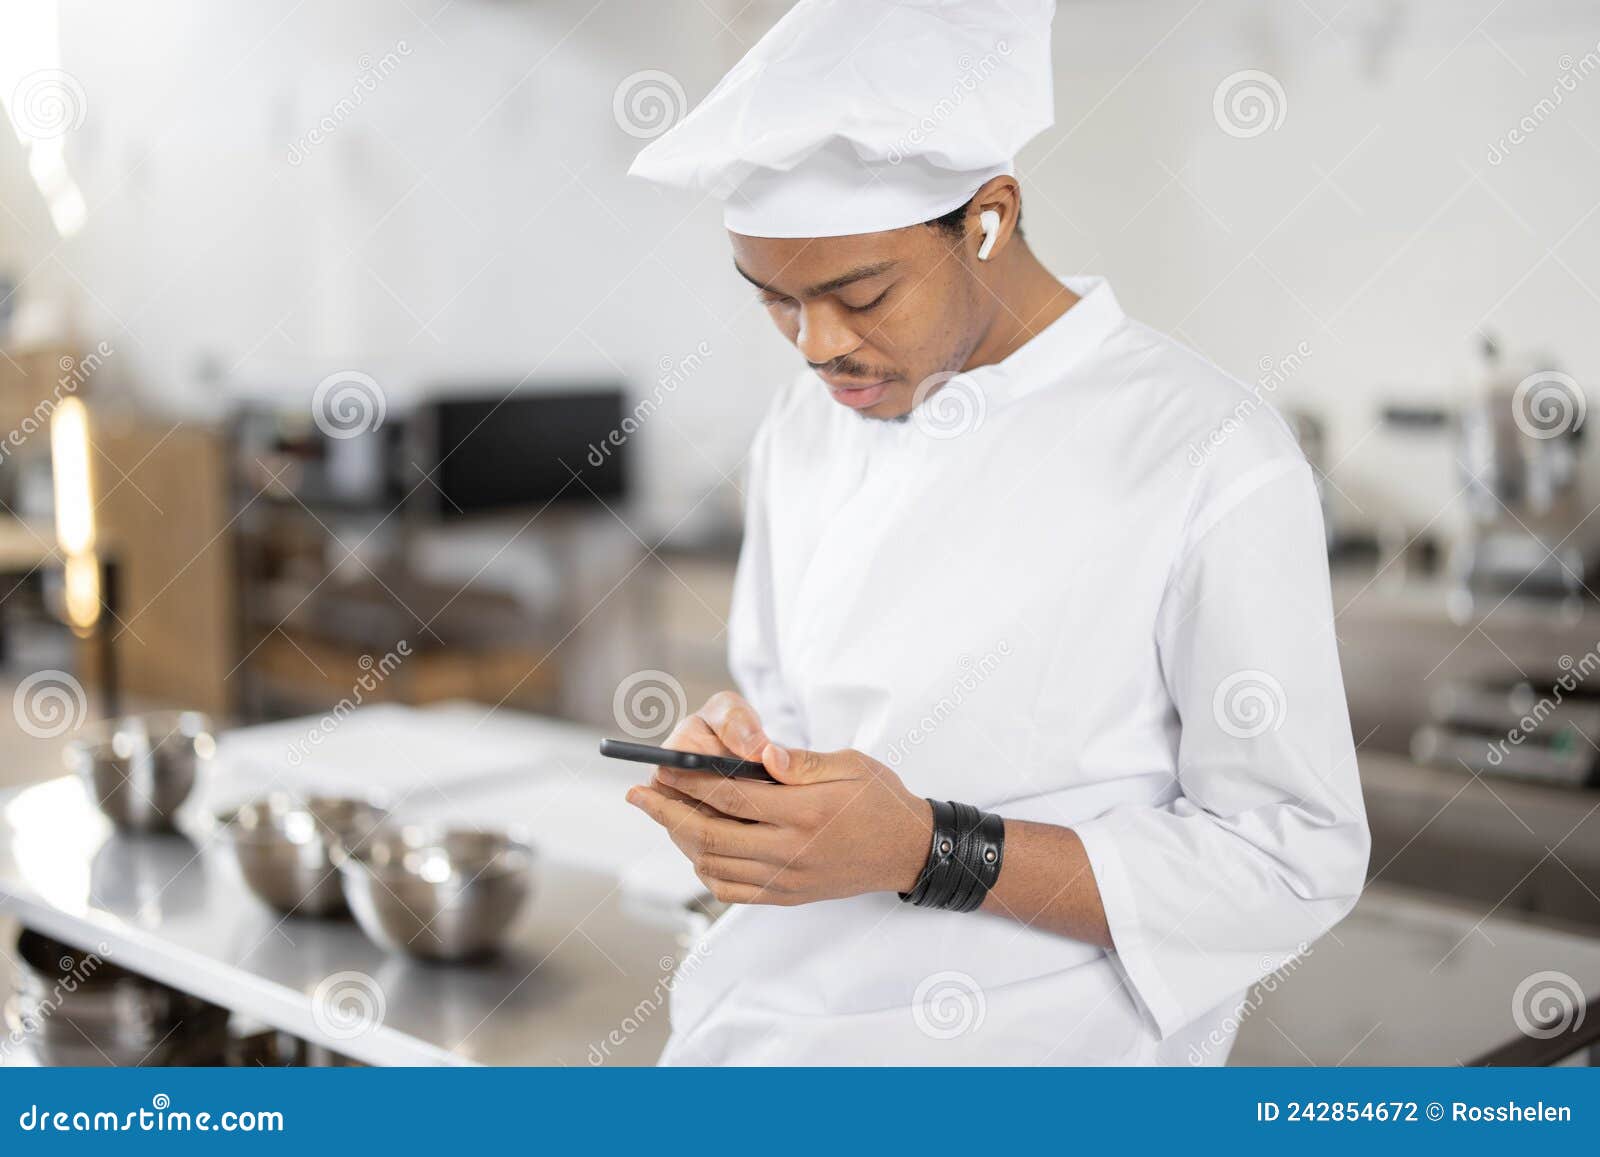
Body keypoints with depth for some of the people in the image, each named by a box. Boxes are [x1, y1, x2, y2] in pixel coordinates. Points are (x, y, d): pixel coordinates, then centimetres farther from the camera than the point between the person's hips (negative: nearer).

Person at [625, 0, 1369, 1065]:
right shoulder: (807, 431, 8)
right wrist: (732, 754, -4)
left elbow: (1292, 867, -9)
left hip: (1026, 1049, -5)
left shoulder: (1212, 466, -11)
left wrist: (927, 853, -18)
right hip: (756, 1026, 5)